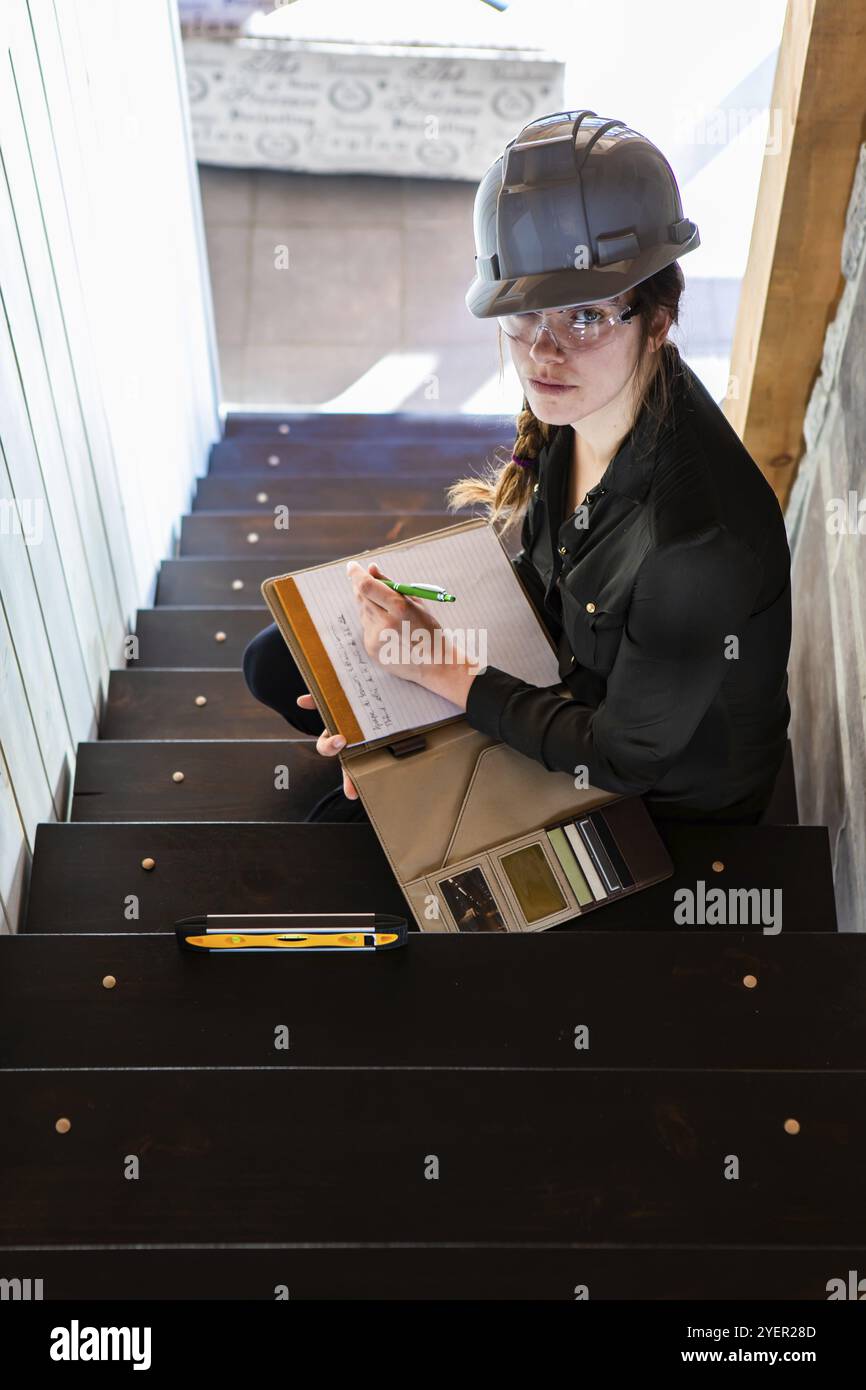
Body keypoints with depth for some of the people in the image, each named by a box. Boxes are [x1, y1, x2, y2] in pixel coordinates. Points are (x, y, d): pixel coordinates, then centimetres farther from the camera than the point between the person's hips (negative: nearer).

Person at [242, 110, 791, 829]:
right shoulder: (574, 405, -15)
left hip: (667, 791, -6)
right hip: (569, 681, 7)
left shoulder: (700, 535, -39)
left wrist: (442, 668, -24)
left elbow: (622, 760, -26)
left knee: (341, 826, -4)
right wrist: (411, 663, -8)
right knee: (277, 661, 8)